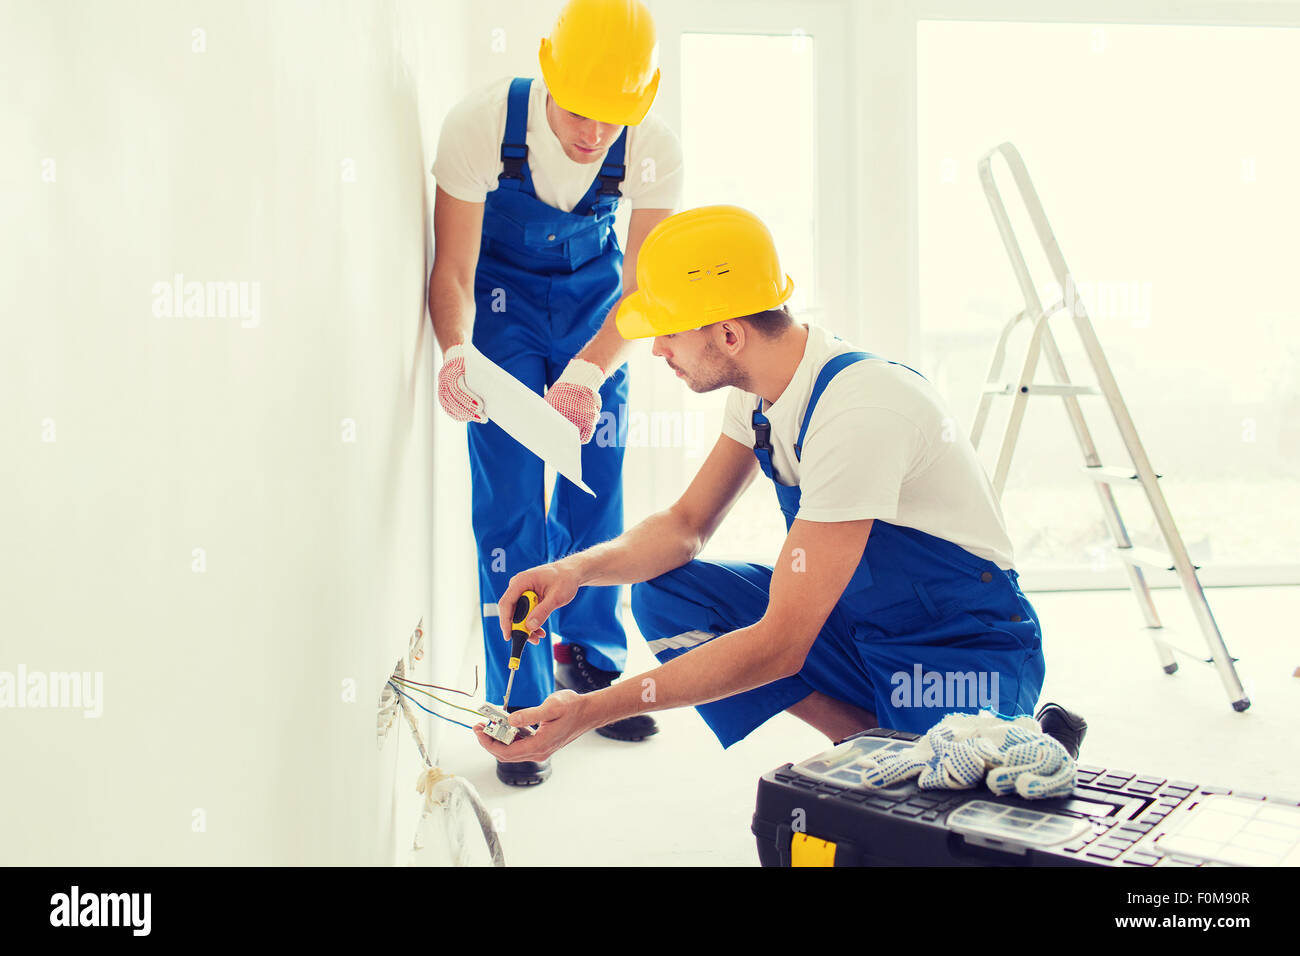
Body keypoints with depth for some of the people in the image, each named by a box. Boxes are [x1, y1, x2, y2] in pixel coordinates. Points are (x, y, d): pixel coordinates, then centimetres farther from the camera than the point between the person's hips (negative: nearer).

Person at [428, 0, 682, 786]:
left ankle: (592, 657, 24)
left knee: (599, 479, 2)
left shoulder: (656, 152, -25)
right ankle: (521, 704, 1)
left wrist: (588, 372, -42)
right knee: (509, 492, -9)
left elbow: (643, 281, -23)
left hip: (593, 293, 2)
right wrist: (455, 353, -44)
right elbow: (454, 269, -24)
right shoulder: (480, 125, -30)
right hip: (501, 293, -2)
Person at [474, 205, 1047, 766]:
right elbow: (688, 523, 5)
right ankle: (883, 745, -3)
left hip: (969, 654, -8)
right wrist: (577, 569, -16)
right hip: (861, 619, 8)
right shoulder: (759, 387, -4)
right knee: (663, 593, -7)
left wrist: (594, 710, -30)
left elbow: (781, 644, -31)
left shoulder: (857, 412, -31)